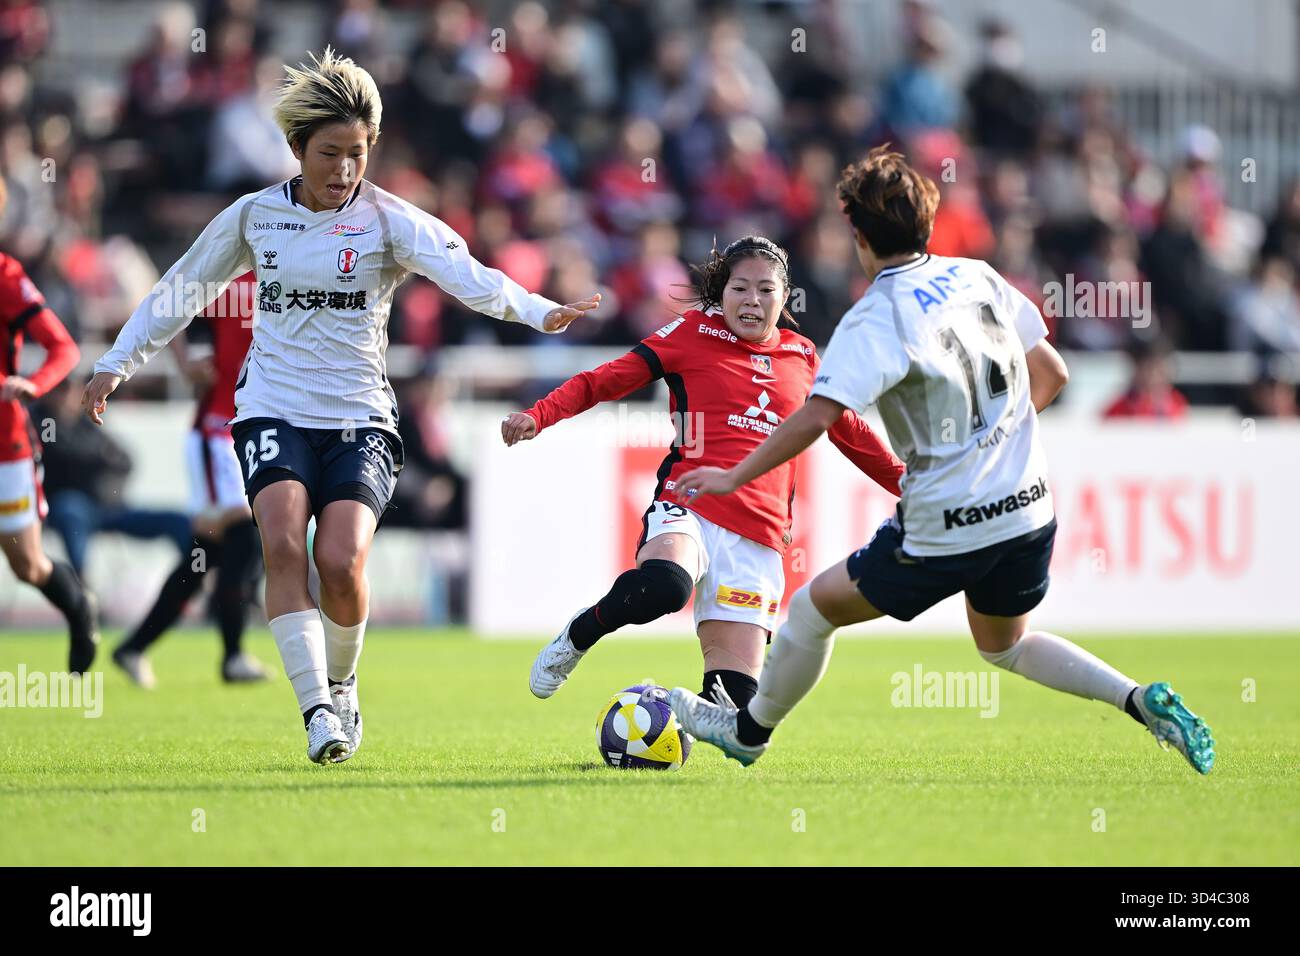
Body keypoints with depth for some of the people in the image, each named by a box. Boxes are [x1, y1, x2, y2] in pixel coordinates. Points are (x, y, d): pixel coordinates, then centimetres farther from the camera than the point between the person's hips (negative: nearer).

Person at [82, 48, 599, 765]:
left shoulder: (386, 220, -3)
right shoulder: (254, 216, 5)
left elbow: (465, 274, -18)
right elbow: (183, 290, 18)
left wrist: (538, 311, -36)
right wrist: (116, 364, 18)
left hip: (359, 415, -1)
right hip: (274, 406, 1)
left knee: (341, 559, -19)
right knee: (282, 543, -23)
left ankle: (340, 685, 11)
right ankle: (317, 713, -22)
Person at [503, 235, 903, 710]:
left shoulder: (802, 357, 17)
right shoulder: (695, 332, 7)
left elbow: (848, 430, 32)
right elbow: (606, 380, 4)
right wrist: (538, 416, -11)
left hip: (758, 537, 4)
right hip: (686, 511, -4)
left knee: (734, 696, -9)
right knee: (663, 587, -40)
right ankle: (575, 638, -9)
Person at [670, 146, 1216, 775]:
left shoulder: (876, 318, -15)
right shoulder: (976, 277, 6)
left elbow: (817, 416, -25)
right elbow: (1052, 374, 13)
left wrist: (735, 477, -16)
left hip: (945, 529, -7)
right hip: (1029, 507, 7)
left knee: (815, 607, 13)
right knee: (1004, 646, 28)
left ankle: (748, 730, 29)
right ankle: (1141, 701, 10)